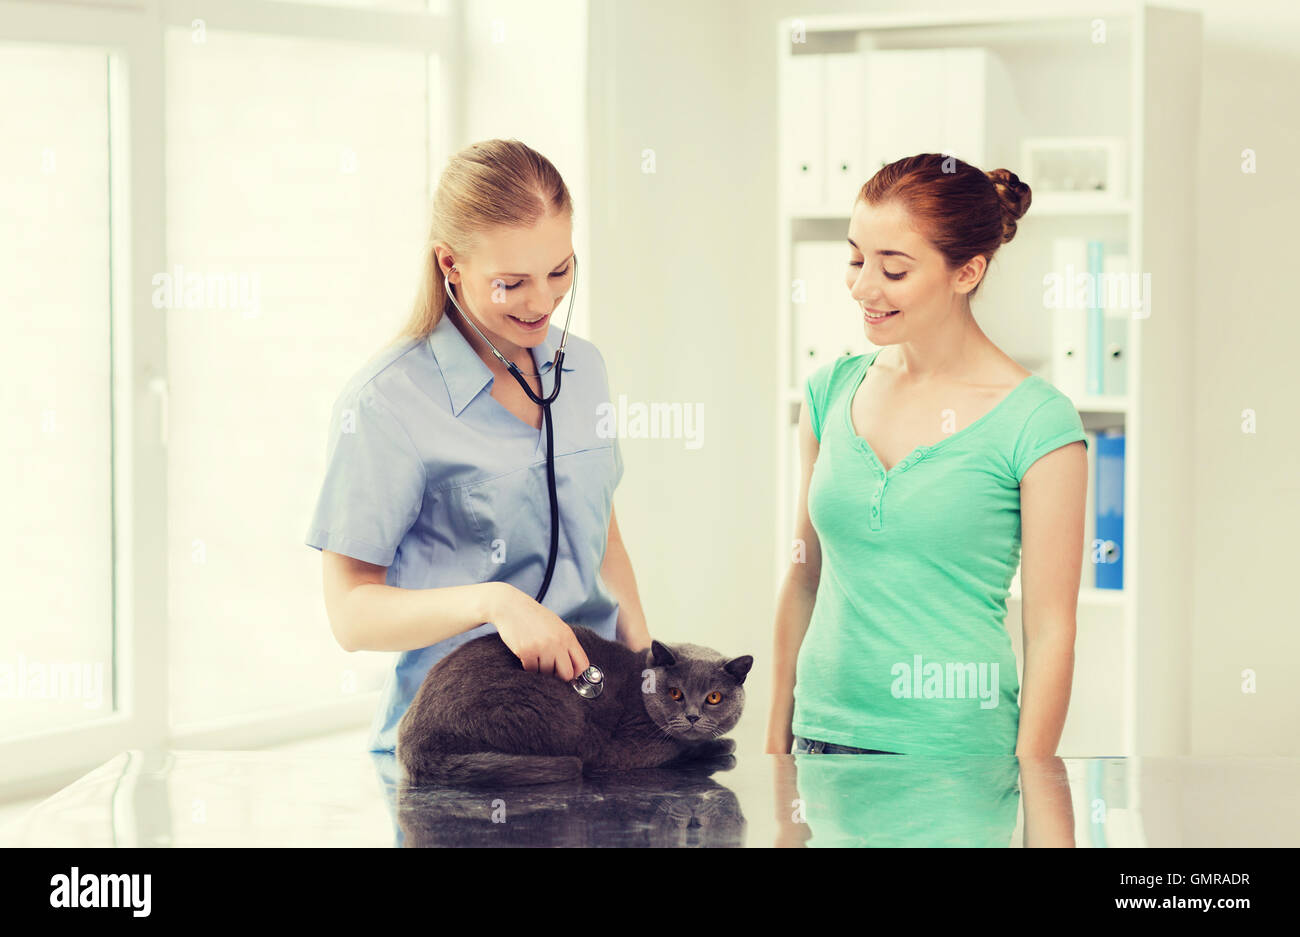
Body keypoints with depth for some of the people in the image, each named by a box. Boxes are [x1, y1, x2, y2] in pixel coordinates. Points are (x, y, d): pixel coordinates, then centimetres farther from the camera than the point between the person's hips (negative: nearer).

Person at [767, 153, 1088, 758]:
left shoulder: (1037, 423, -9)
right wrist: (777, 742, 13)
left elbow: (1050, 632, -8)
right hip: (823, 731, 4)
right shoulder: (830, 392, 5)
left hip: (956, 744, -4)